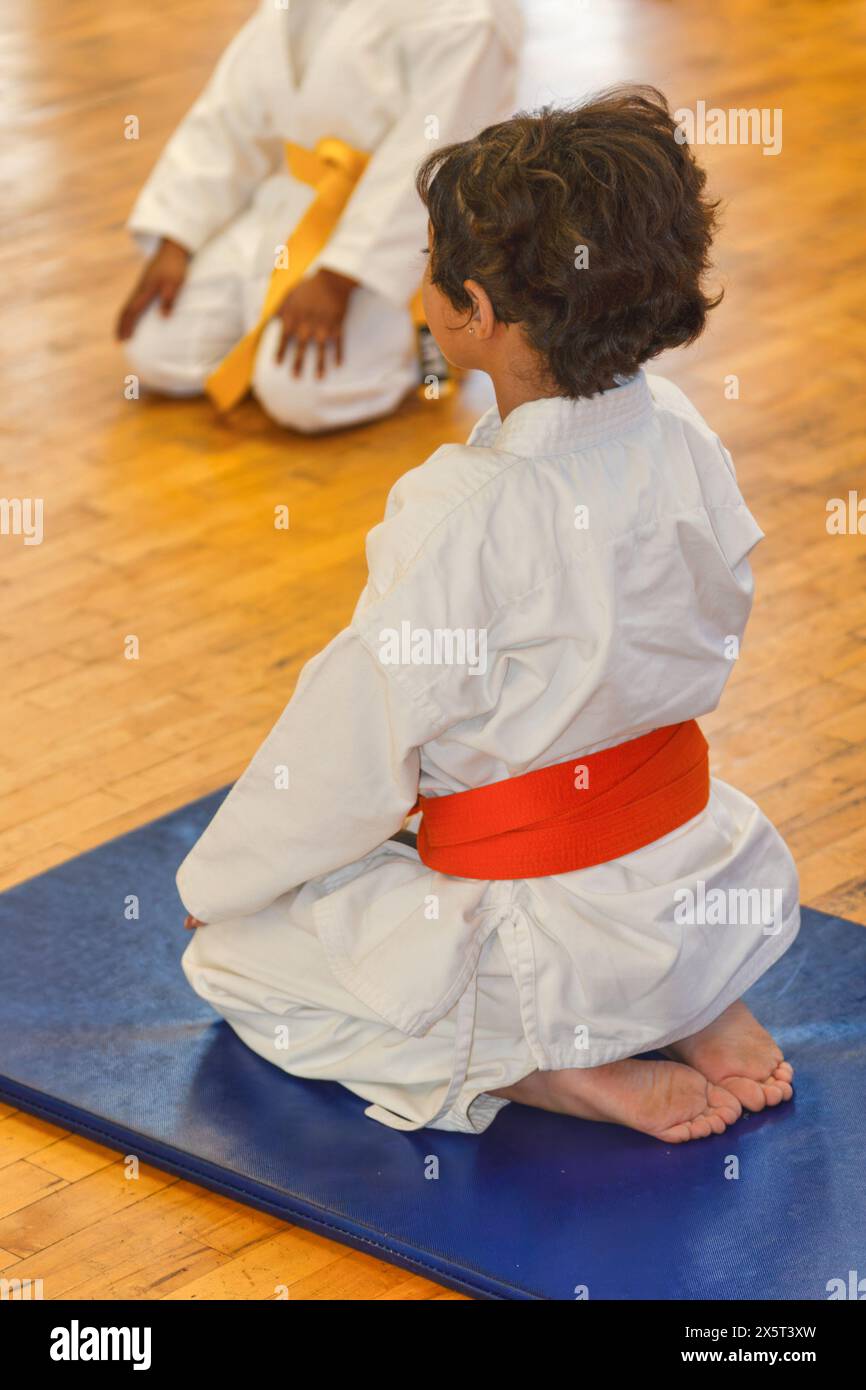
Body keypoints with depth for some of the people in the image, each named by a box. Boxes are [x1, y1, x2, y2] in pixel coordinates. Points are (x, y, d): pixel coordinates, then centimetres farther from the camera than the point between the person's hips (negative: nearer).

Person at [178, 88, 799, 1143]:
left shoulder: (465, 514, -25)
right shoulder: (681, 435, -5)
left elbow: (349, 761, -15)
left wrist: (216, 881, 2)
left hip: (546, 944, -7)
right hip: (711, 901, 7)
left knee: (236, 957, 12)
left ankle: (565, 1076, -3)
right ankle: (689, 1015, 11)